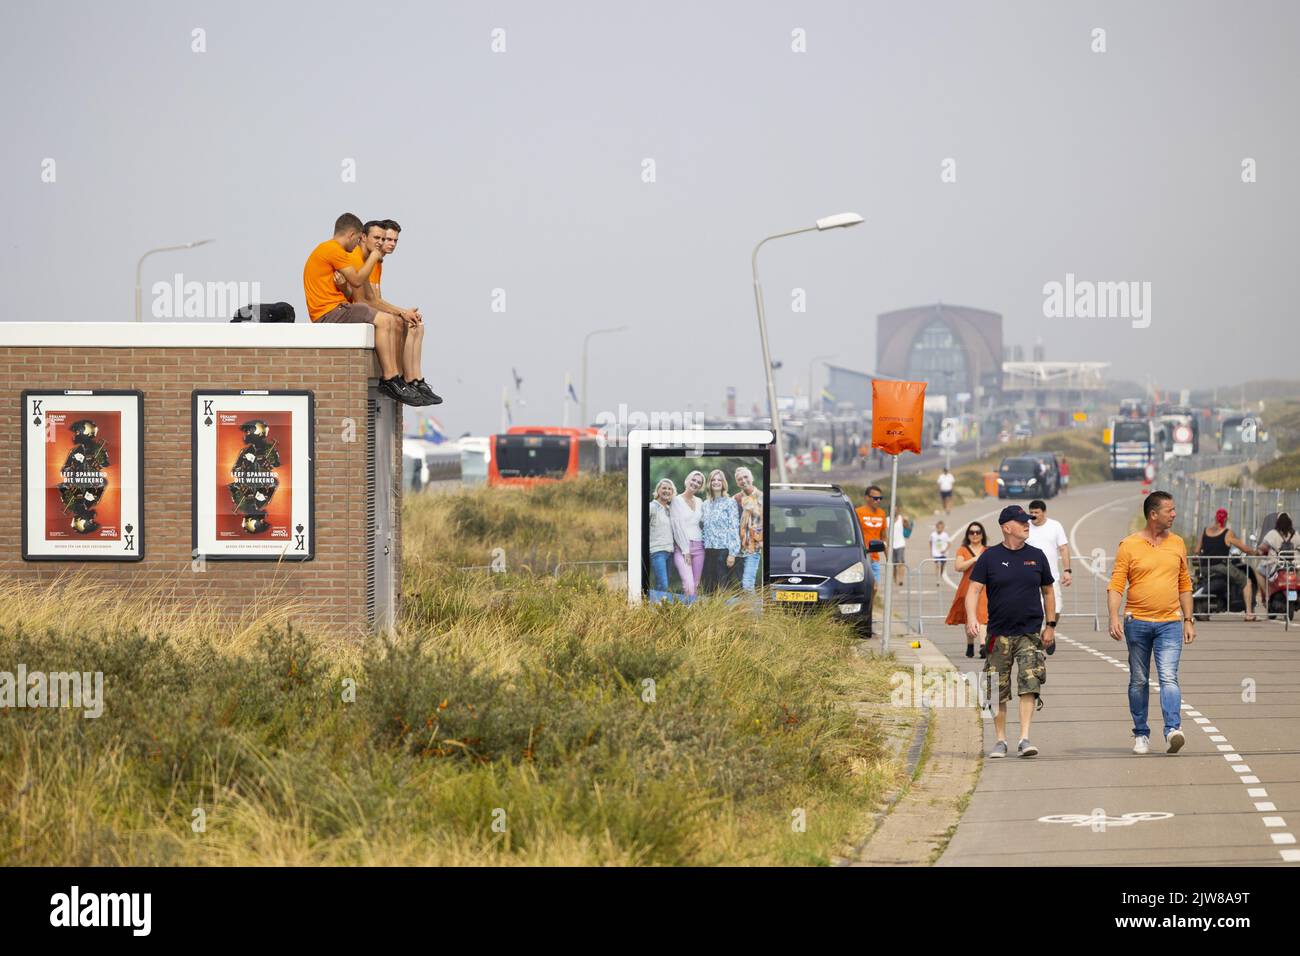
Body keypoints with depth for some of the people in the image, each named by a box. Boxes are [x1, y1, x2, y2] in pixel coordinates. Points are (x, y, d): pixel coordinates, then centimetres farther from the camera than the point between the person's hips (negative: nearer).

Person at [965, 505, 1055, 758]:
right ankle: (1001, 740, 17)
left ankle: (1024, 738, -16)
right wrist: (971, 619, -20)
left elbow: (1047, 592, 16)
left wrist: (1050, 625, 12)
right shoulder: (990, 557, 1)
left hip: (1030, 633, 1)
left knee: (1030, 684, -14)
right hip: (999, 633, 0)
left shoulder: (1036, 556, 8)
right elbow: (974, 589, -4)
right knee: (998, 691, 5)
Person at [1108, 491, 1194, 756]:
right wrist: (1114, 617, -17)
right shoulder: (1129, 546, -2)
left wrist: (1188, 620, 13)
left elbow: (1184, 584, 17)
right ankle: (1141, 734, 17)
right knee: (1139, 681, 7)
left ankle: (1173, 730, -24)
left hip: (1169, 623, 1)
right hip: (1137, 622, -1)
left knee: (1168, 677, -14)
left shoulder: (1177, 544, 9)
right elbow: (1116, 585, -4)